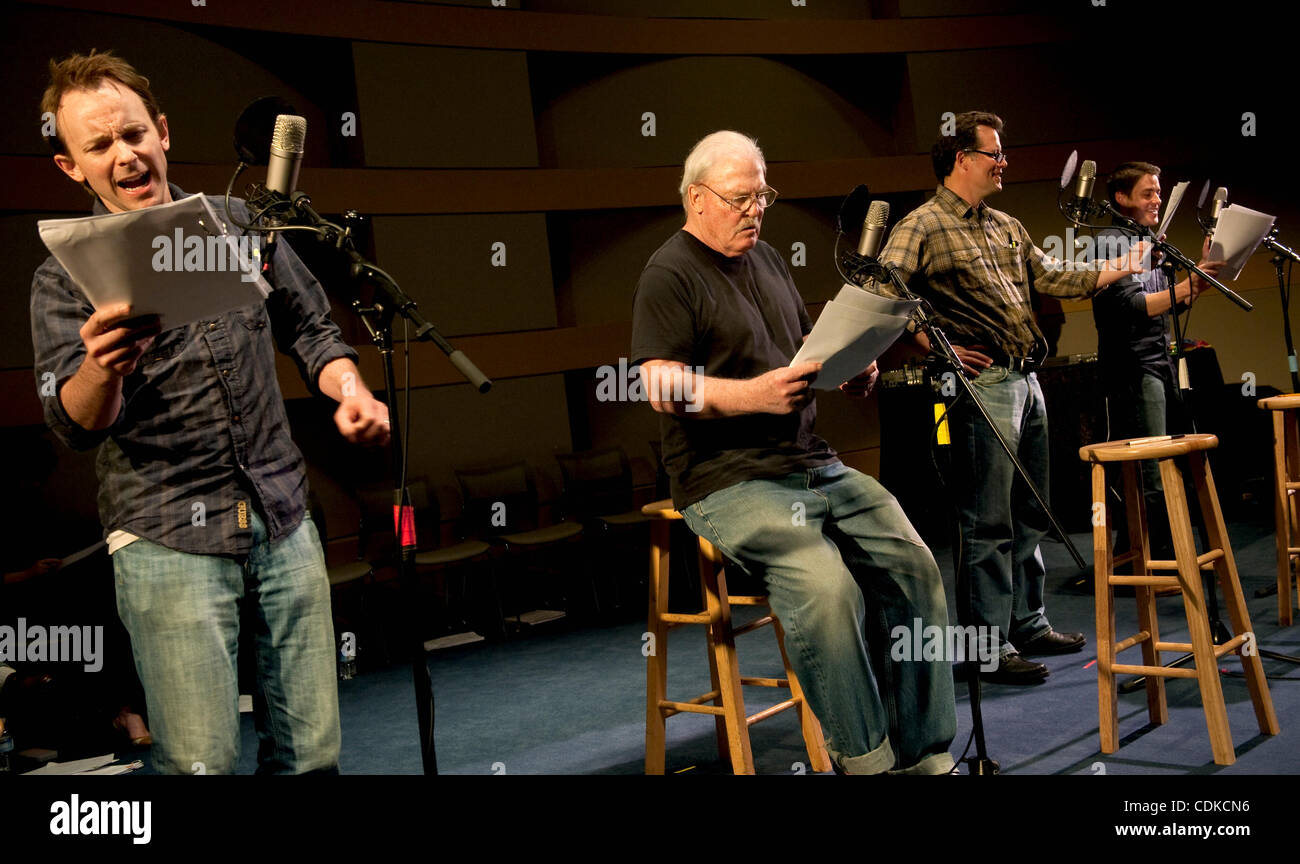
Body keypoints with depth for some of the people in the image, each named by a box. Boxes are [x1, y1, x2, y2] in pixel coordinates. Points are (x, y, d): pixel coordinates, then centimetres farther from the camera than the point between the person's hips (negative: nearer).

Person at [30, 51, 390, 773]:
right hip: (168, 541, -3)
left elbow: (309, 326, 19)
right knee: (202, 764, -6)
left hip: (284, 520, 3)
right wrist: (100, 365, -35)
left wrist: (350, 390, -2)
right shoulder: (67, 280, -1)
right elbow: (77, 425, -12)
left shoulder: (240, 224, 9)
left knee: (313, 753, 5)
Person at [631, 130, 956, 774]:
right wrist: (754, 394, -27)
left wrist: (850, 369, 6)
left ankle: (924, 753, -1)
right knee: (826, 587, -30)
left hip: (813, 465, 8)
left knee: (913, 565, -9)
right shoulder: (670, 275, -5)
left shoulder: (767, 262, 20)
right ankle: (863, 760, -13)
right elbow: (662, 387, -15)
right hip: (729, 481, -8)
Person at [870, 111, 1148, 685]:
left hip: (1027, 380, 9)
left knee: (1029, 515, 15)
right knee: (988, 523, -6)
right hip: (984, 383, -9)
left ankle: (1028, 625, 26)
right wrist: (936, 348, -19)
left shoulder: (1006, 227, 19)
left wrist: (1122, 267, 23)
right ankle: (988, 647, 0)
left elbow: (1051, 278, 24)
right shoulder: (922, 226, -8)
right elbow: (884, 291, -17)